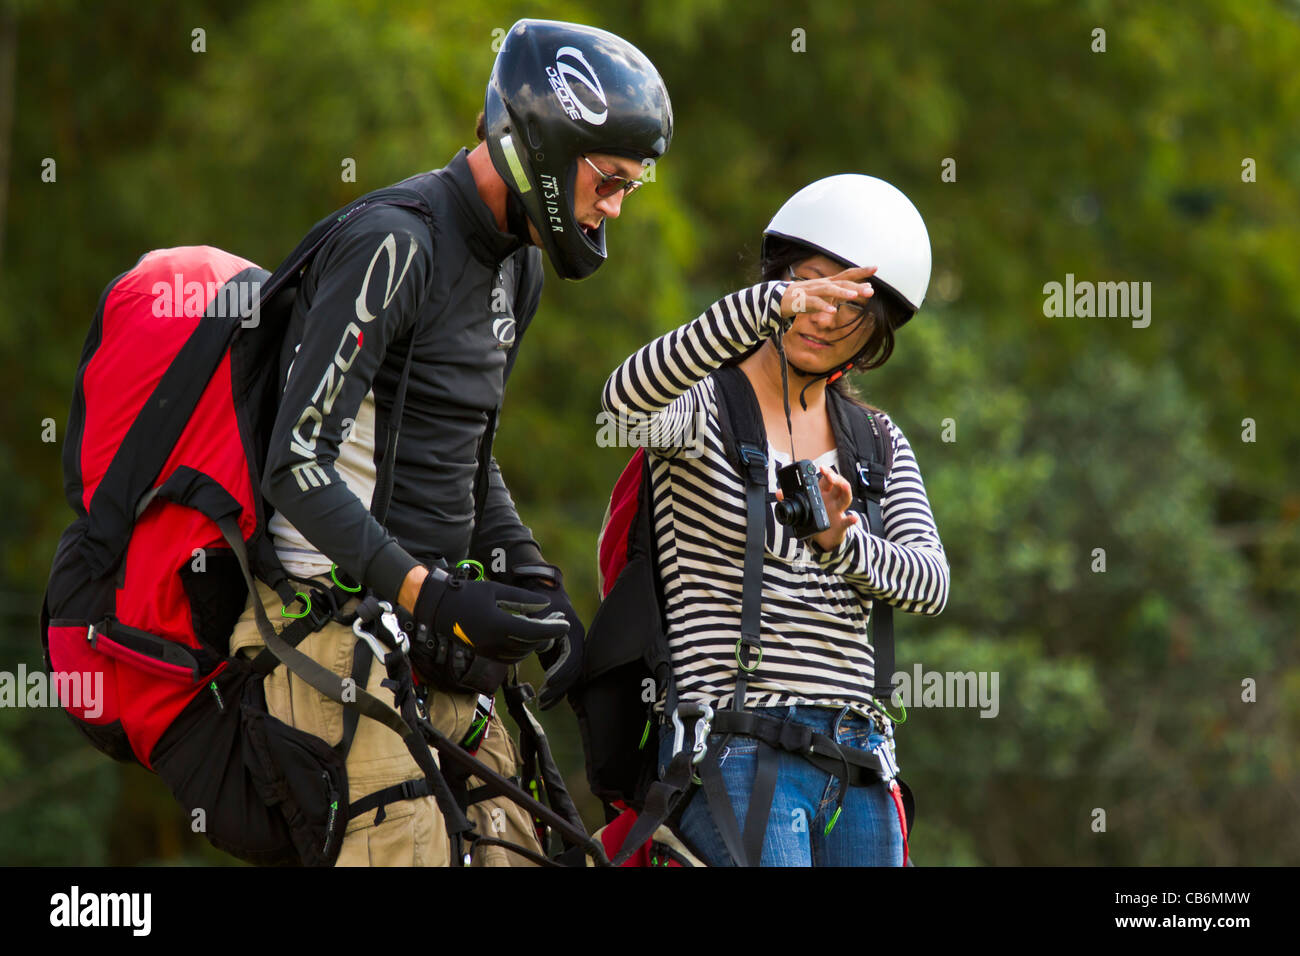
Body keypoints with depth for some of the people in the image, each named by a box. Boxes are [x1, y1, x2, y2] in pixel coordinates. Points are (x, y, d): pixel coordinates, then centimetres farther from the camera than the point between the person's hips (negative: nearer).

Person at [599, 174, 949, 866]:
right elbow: (628, 399, -25)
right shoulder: (704, 407, 1)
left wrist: (842, 542, -21)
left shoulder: (877, 440, 17)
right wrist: (765, 305, -37)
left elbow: (930, 582, 1)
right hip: (735, 750, -6)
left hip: (857, 755, 6)